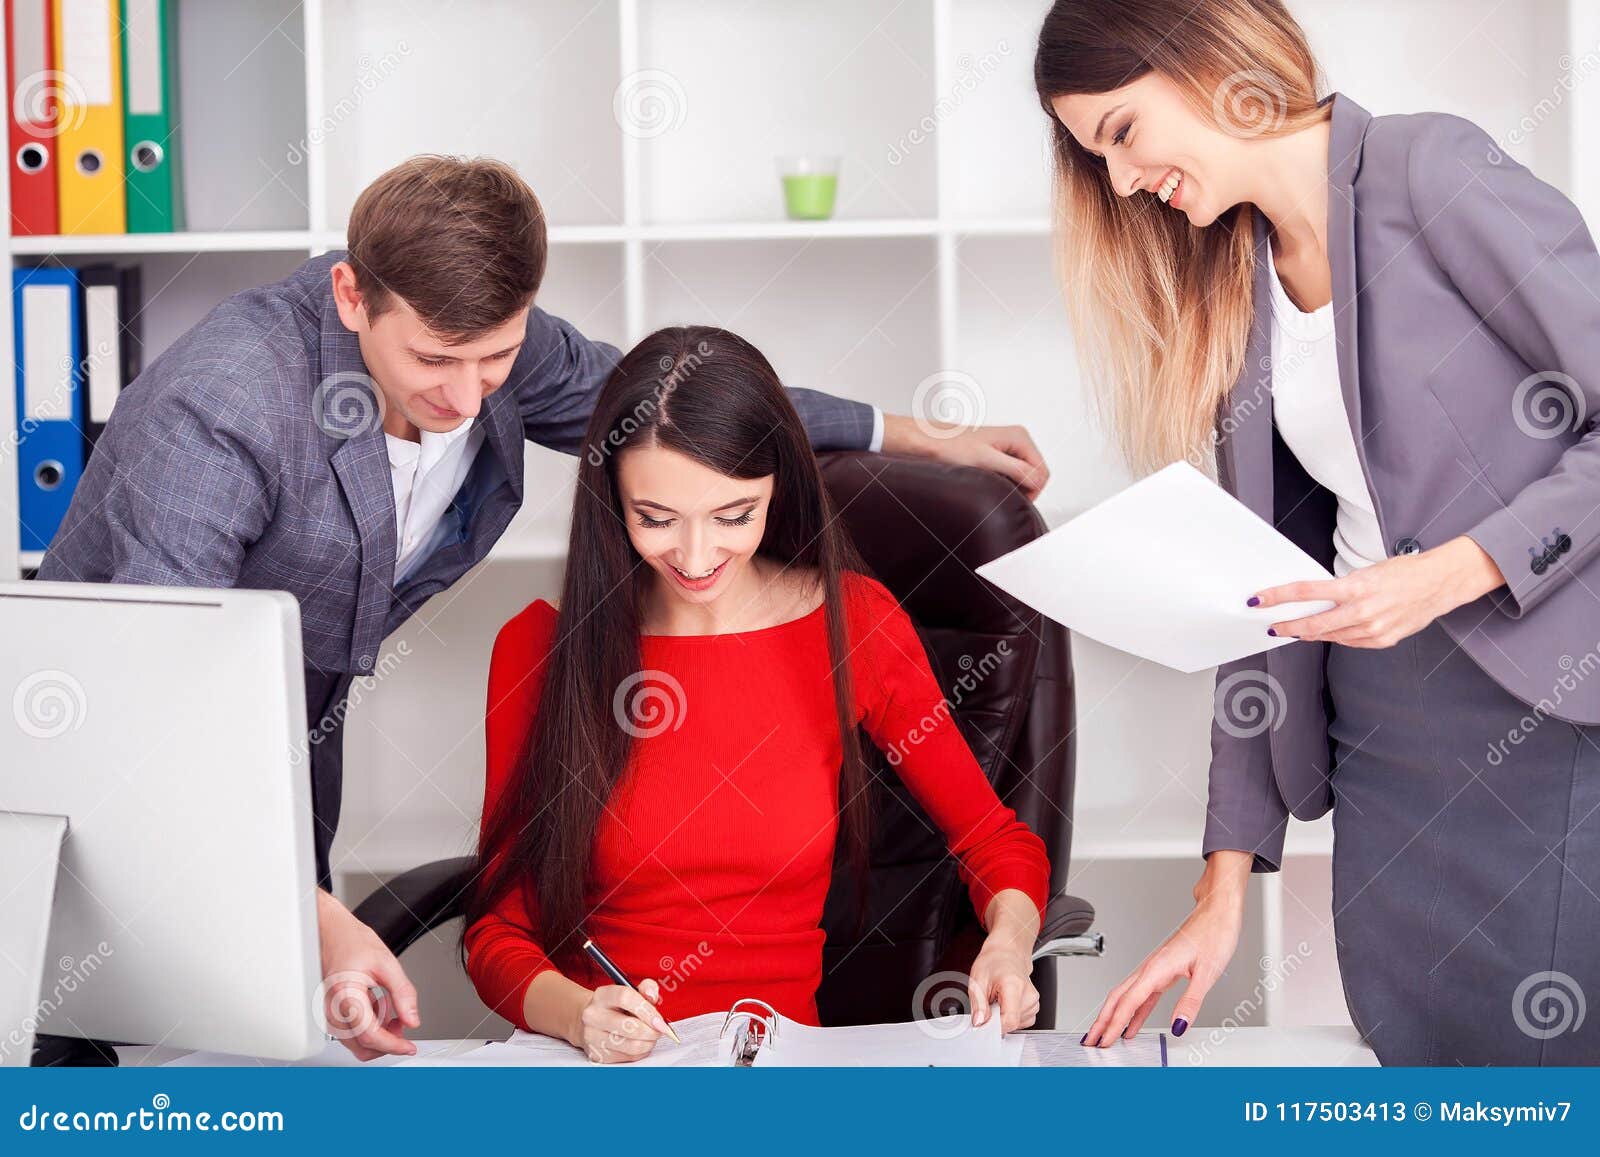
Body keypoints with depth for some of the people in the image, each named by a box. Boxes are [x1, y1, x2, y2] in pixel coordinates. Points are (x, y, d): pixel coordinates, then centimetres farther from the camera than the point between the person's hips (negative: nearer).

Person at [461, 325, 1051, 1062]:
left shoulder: (853, 625, 5)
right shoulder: (540, 649, 2)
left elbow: (995, 841, 14)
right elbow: (496, 930, 3)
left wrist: (1009, 942, -9)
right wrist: (578, 1016, -19)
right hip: (605, 1066, -1)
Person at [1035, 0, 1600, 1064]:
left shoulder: (1430, 171, -7)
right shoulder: (1233, 286, 13)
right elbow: (1264, 601, 13)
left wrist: (1453, 571, -20)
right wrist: (1226, 881, 9)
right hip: (1379, 730, 6)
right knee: (1407, 1054, 4)